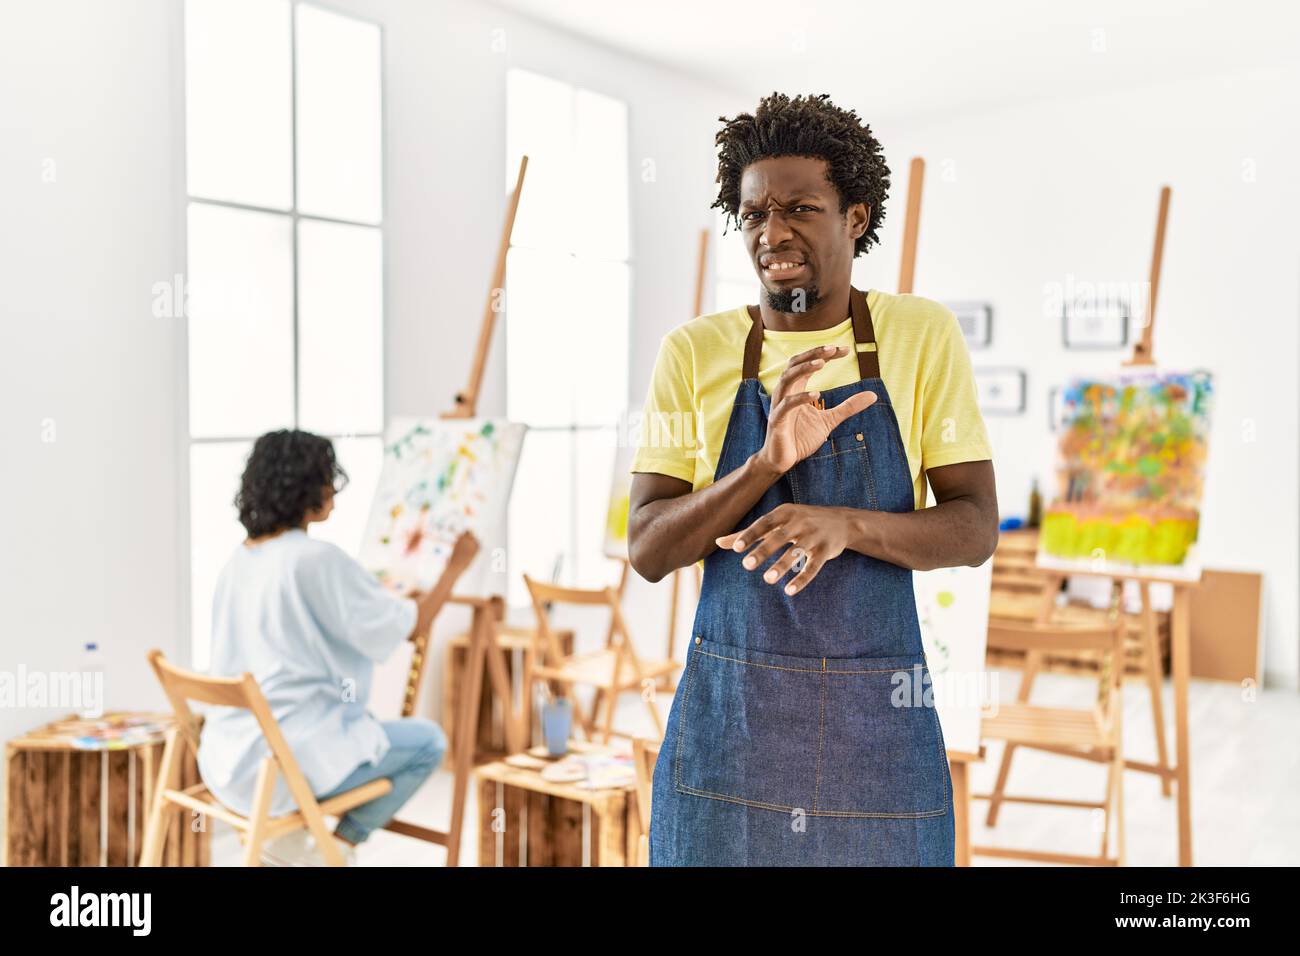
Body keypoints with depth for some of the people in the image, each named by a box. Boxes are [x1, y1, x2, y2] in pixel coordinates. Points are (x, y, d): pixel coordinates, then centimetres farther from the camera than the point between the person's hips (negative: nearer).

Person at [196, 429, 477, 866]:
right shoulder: (317, 558, -18)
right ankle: (339, 847, 8)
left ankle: (285, 835, 20)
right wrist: (457, 564, 5)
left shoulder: (240, 559, 7)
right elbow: (412, 626, -9)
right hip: (285, 761, -8)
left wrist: (397, 598, 26)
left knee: (360, 717, 33)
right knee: (428, 740, 11)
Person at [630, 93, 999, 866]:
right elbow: (648, 550, -6)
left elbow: (976, 531, -5)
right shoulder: (694, 352, -2)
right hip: (726, 720, 0)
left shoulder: (924, 335, -2)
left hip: (879, 726, 0)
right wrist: (766, 463, -22)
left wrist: (846, 523, -24)